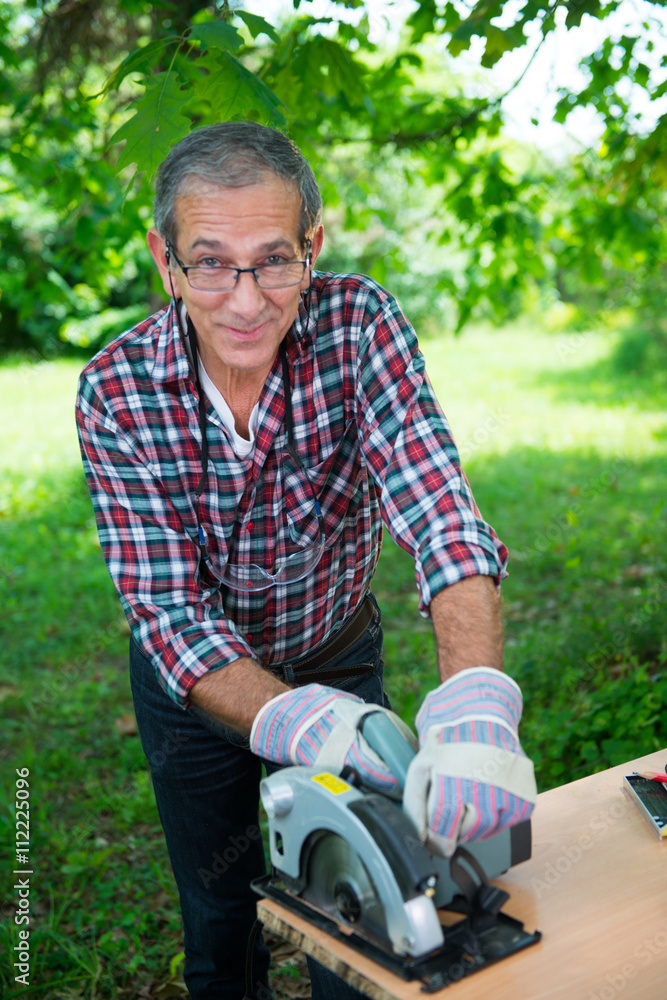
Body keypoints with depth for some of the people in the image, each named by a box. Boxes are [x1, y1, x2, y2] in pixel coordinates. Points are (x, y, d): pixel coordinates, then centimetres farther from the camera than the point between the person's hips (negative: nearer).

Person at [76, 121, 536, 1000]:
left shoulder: (359, 325, -25)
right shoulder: (114, 392, -25)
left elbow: (436, 505, -36)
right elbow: (167, 609, -27)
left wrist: (474, 705, -54)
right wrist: (295, 720, -45)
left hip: (338, 656, 0)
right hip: (195, 683, 1)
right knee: (219, 923, 19)